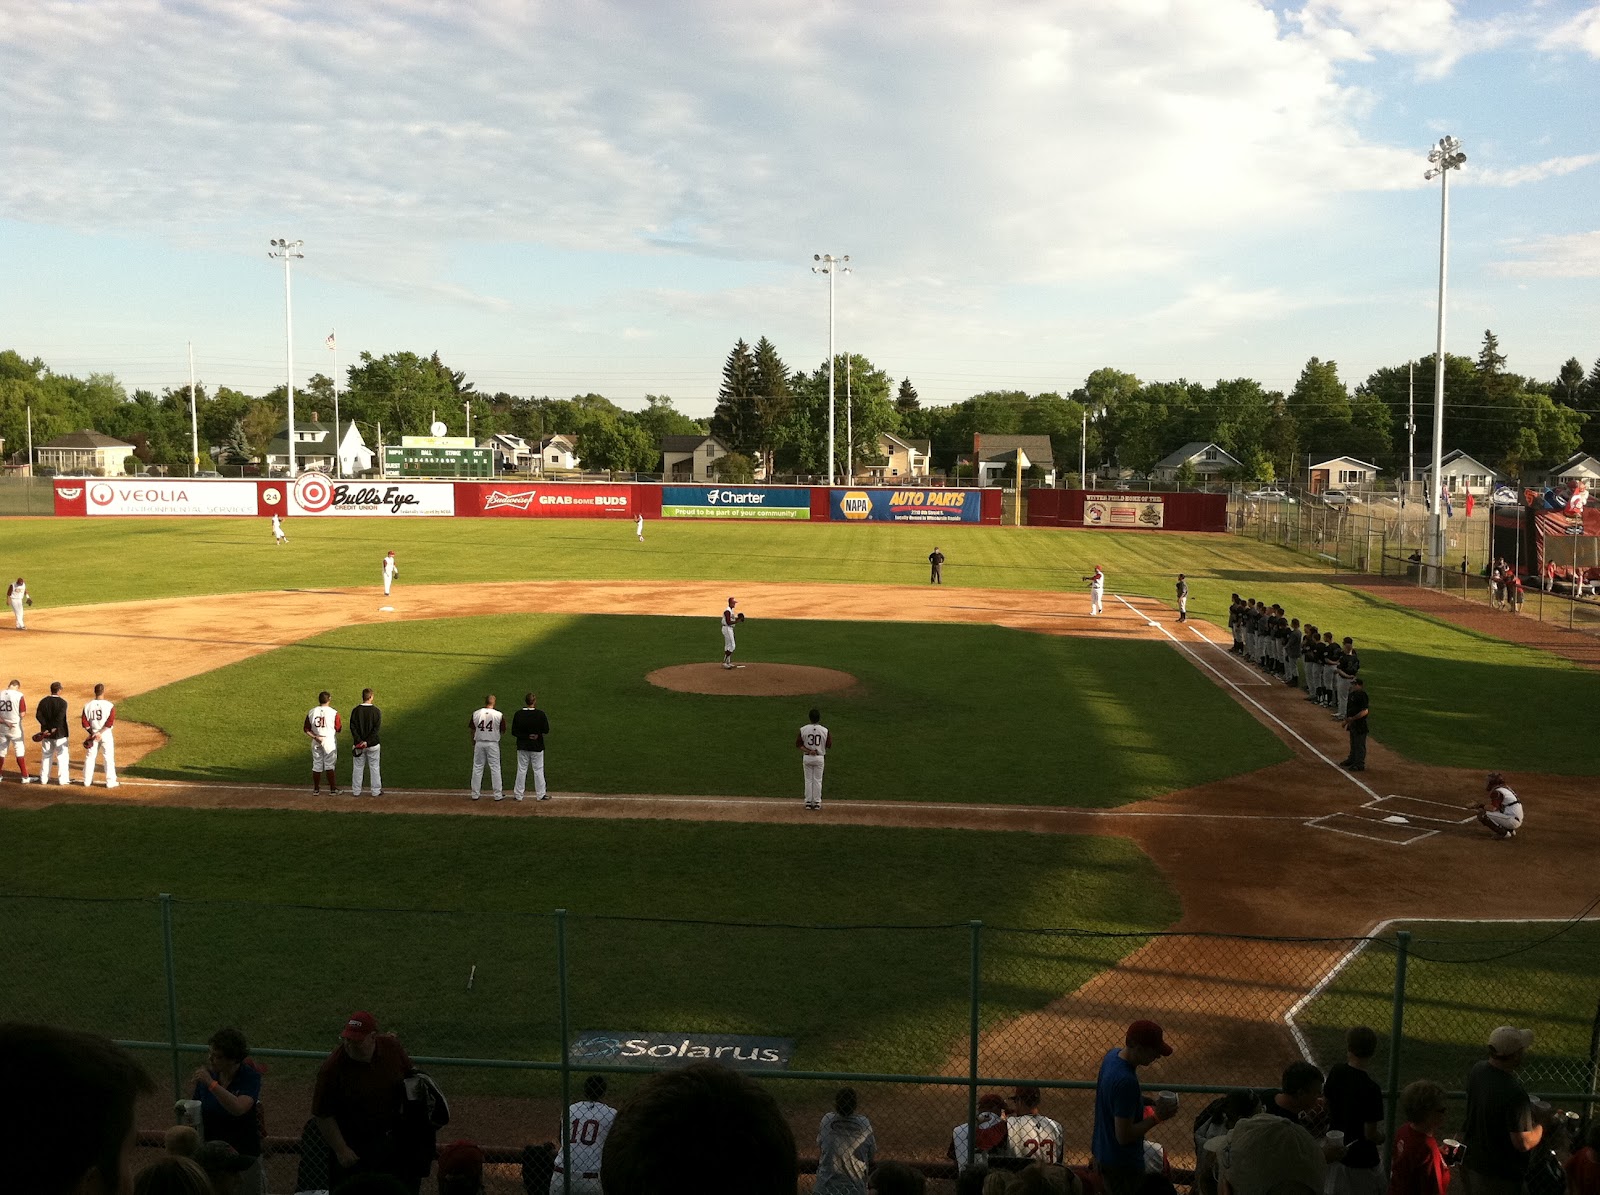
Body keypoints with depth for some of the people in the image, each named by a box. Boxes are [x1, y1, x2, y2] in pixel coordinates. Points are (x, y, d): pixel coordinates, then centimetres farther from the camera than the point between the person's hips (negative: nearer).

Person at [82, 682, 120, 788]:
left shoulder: (88, 705, -2)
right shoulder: (109, 705, -11)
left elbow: (84, 722, -3)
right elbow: (110, 722, -18)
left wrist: (92, 733, -1)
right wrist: (100, 733, -17)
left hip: (92, 734, 3)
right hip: (106, 734, -3)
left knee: (89, 757, 14)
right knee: (109, 758, 3)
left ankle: (87, 781, 20)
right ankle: (111, 782, 3)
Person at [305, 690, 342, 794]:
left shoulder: (311, 712, 1)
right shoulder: (333, 712, -10)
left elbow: (306, 729, 0)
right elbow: (339, 729, -4)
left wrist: (315, 737, -6)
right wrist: (341, 722, 14)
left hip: (316, 742, 3)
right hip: (330, 742, -3)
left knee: (317, 765, 11)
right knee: (329, 766, 2)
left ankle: (316, 789, 19)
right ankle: (333, 789, 5)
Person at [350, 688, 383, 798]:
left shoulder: (356, 710, -2)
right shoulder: (376, 711, -8)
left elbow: (352, 727, -8)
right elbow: (377, 729, -14)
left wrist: (359, 741, -12)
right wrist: (367, 742, -15)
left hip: (358, 744, 2)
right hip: (373, 745, -2)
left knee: (357, 768, 11)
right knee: (374, 768, 8)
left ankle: (356, 791, 16)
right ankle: (376, 791, 12)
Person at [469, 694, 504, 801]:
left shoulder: (476, 713, -3)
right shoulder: (499, 715, -9)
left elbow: (471, 730, 4)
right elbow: (503, 731, -1)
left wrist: (472, 743, 16)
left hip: (479, 743, 2)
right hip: (493, 744, -2)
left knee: (477, 768, 10)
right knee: (495, 768, 5)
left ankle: (475, 794, 13)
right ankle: (498, 794, 6)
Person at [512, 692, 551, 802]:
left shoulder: (518, 714, -6)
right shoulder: (540, 714, -14)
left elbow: (514, 732, -4)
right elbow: (546, 730, -10)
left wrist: (525, 735, -1)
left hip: (522, 747, 2)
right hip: (537, 746, -2)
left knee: (521, 770, 10)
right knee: (538, 770, 8)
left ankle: (518, 794, 15)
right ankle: (540, 795, 13)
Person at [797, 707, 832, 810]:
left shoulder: (803, 729, -8)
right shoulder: (825, 730, -9)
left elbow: (798, 744, -6)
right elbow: (829, 745, -1)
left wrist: (807, 750, -10)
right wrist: (831, 738, 16)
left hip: (807, 757, 0)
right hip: (819, 758, 0)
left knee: (808, 780, 10)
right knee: (817, 780, 9)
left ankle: (808, 802, 12)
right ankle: (817, 802, 12)